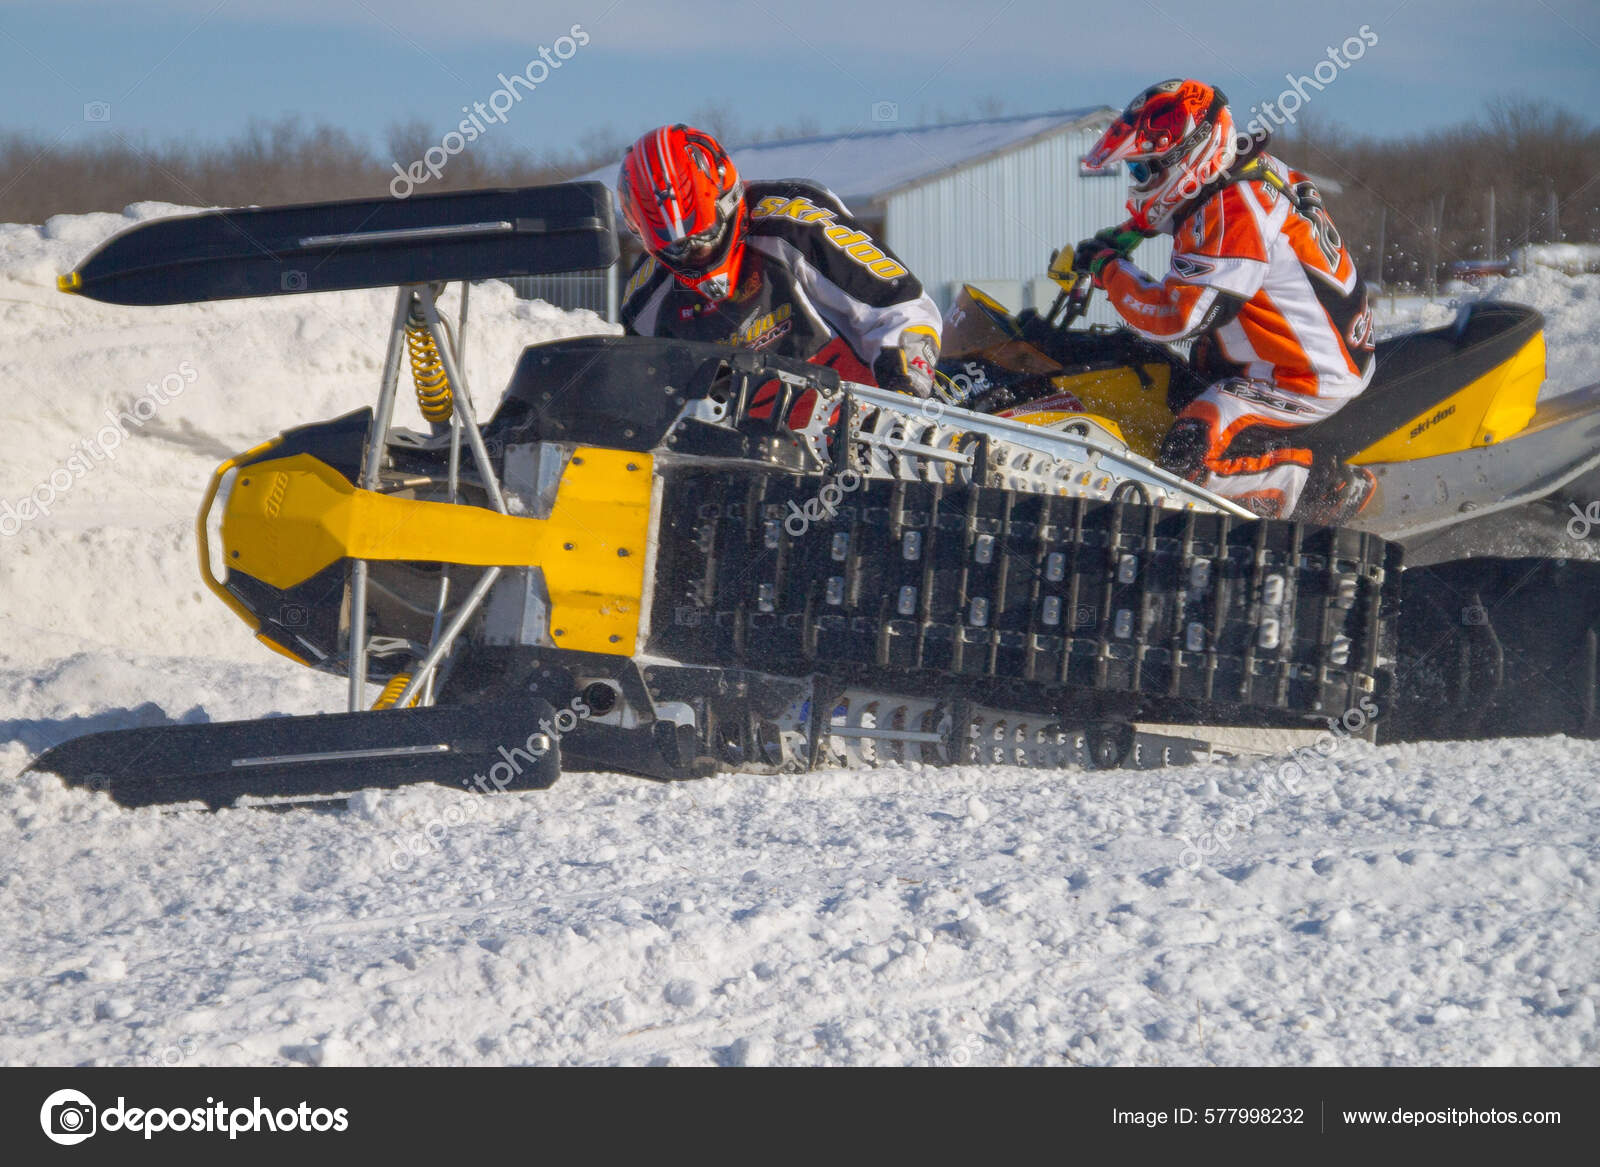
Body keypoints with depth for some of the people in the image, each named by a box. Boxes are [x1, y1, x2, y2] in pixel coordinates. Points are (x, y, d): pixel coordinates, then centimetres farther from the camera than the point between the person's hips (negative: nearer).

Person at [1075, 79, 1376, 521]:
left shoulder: (1233, 213, -26)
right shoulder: (1252, 167, 3)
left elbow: (1172, 316, -28)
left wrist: (1109, 268, -13)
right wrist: (1123, 236, 11)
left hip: (1310, 378, -10)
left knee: (1186, 459, -22)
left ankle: (1326, 486, -12)